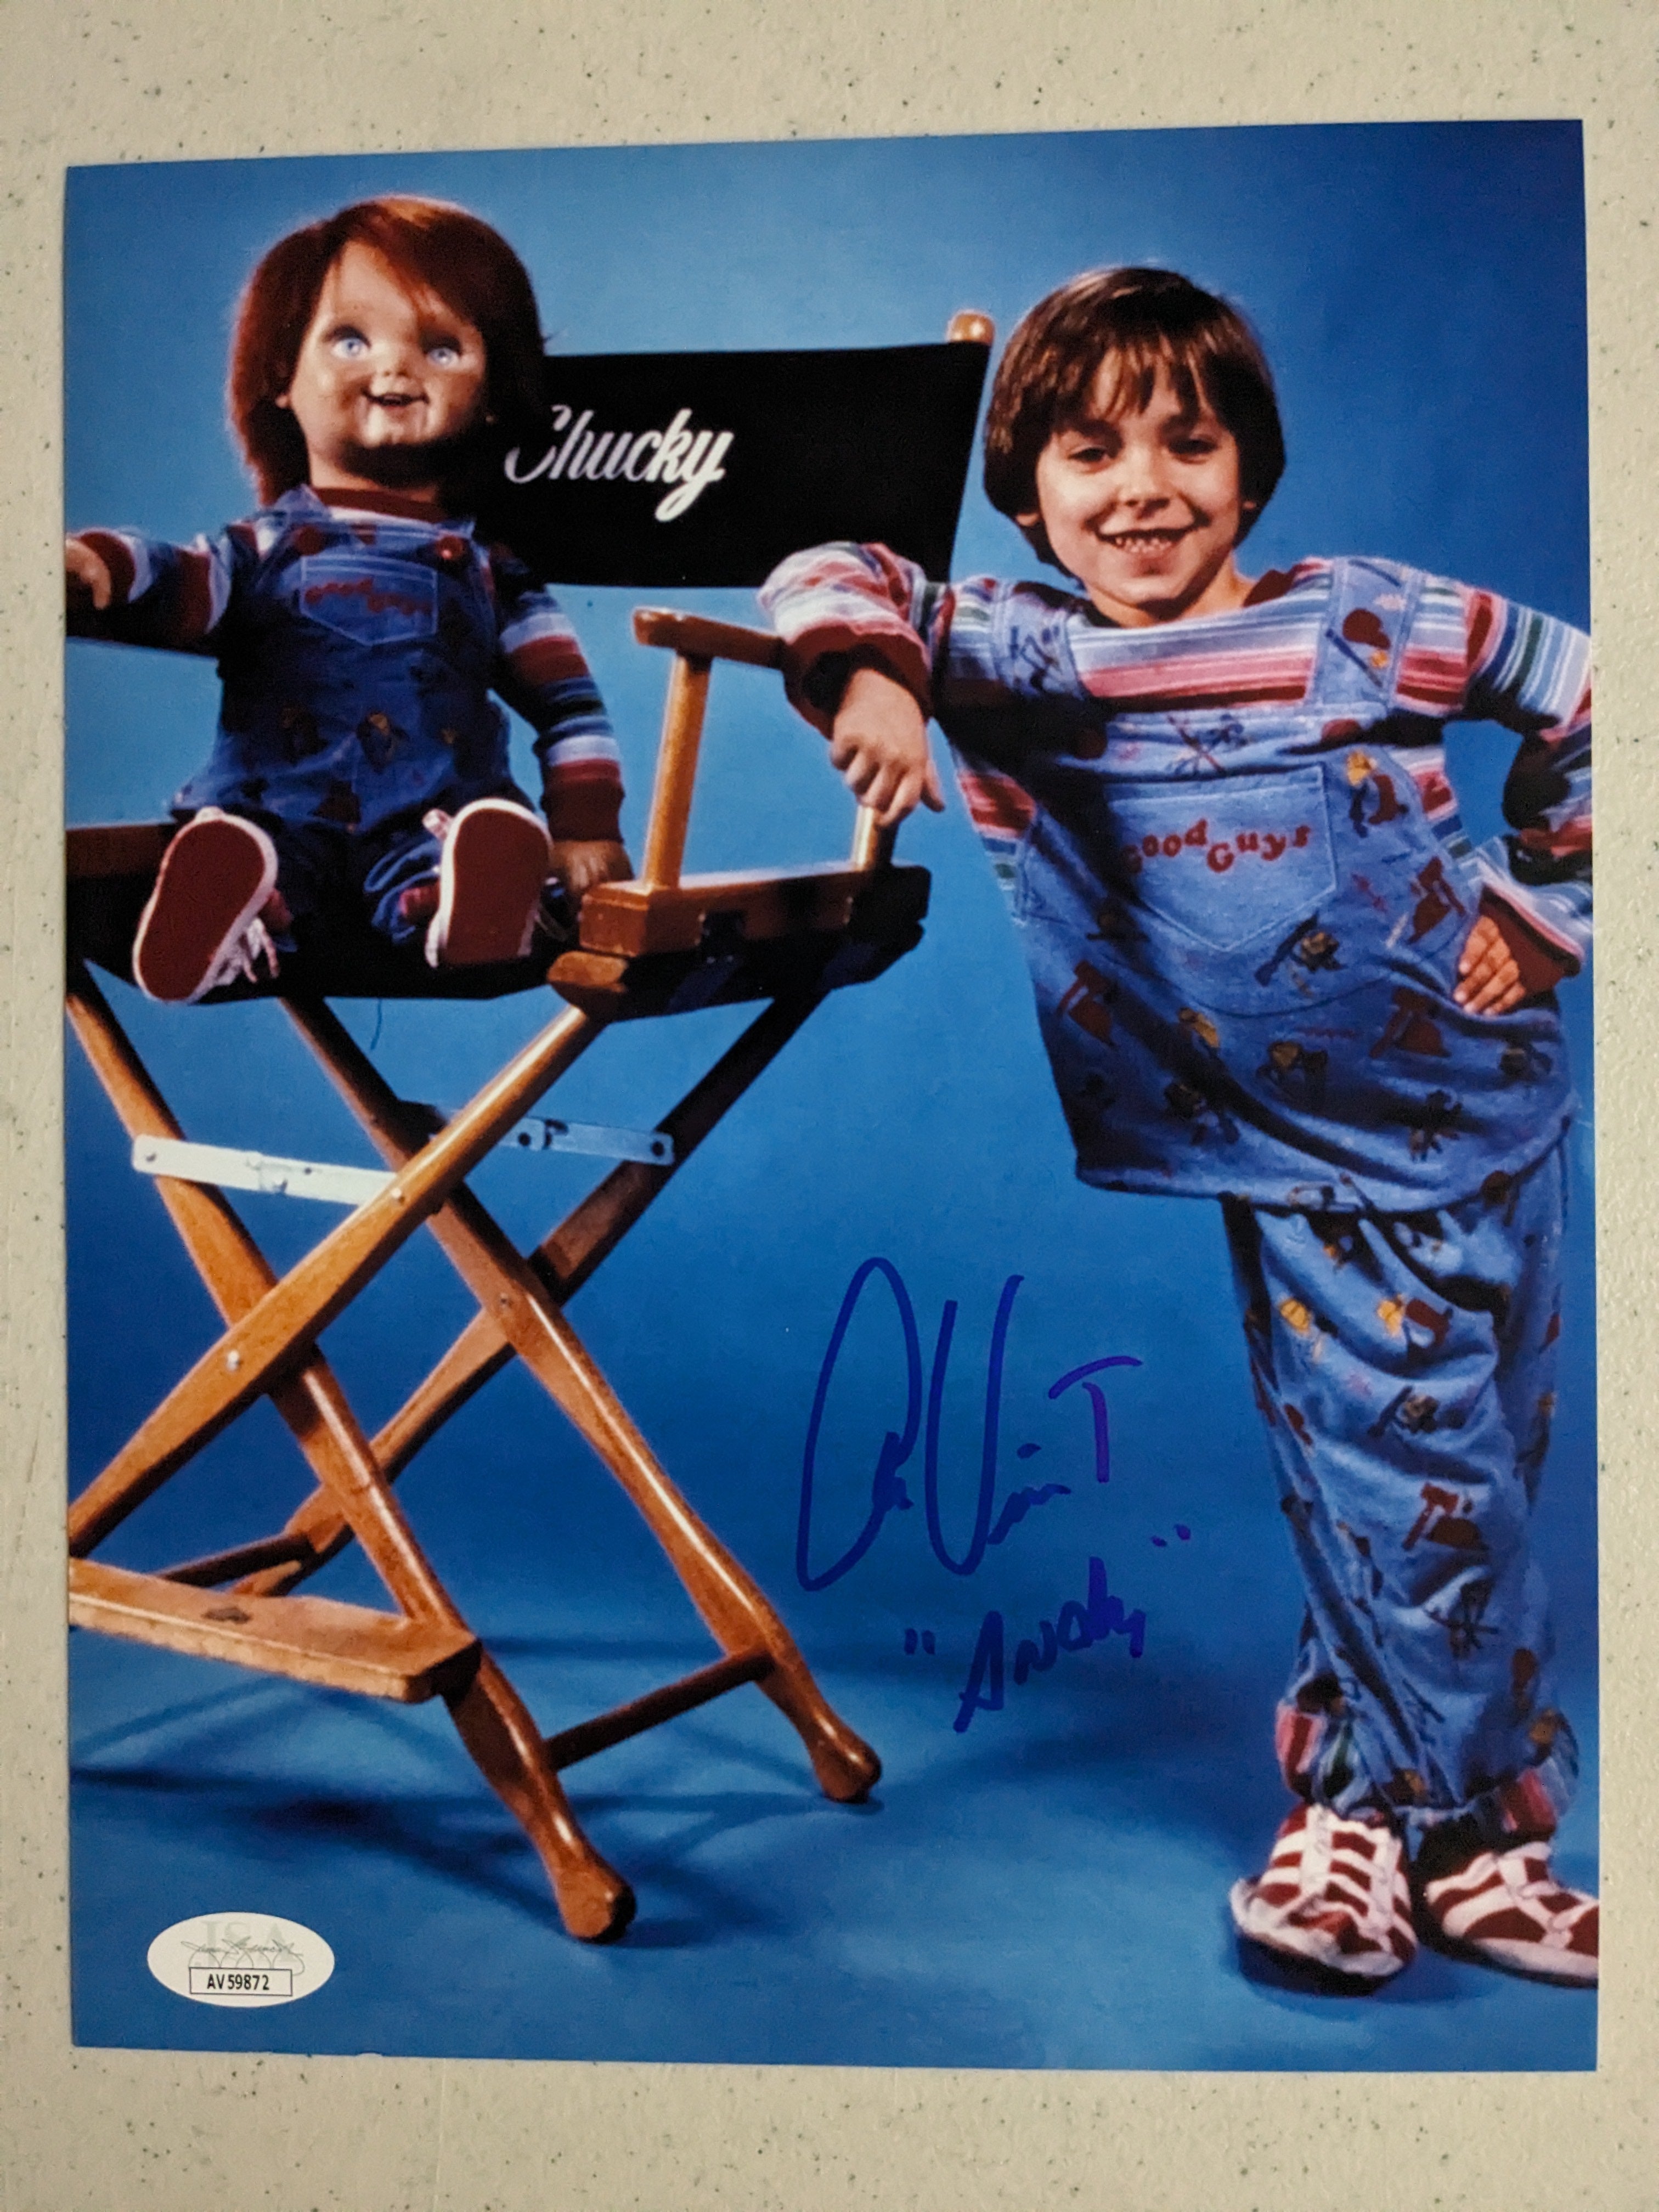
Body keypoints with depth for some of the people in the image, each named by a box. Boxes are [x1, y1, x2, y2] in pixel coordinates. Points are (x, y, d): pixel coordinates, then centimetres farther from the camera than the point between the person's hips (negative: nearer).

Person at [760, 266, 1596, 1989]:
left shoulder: (1359, 620, -5)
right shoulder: (1025, 658, -3)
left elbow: (1583, 700, 5)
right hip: (1283, 1153, -1)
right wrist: (865, 672, -33)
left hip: (1470, 1109, 1)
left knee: (1458, 1484, 9)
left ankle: (1392, 1810, 29)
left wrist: (1541, 907, 1)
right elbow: (841, 579, -11)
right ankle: (1441, 1820, 25)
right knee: (1368, 1483, 4)